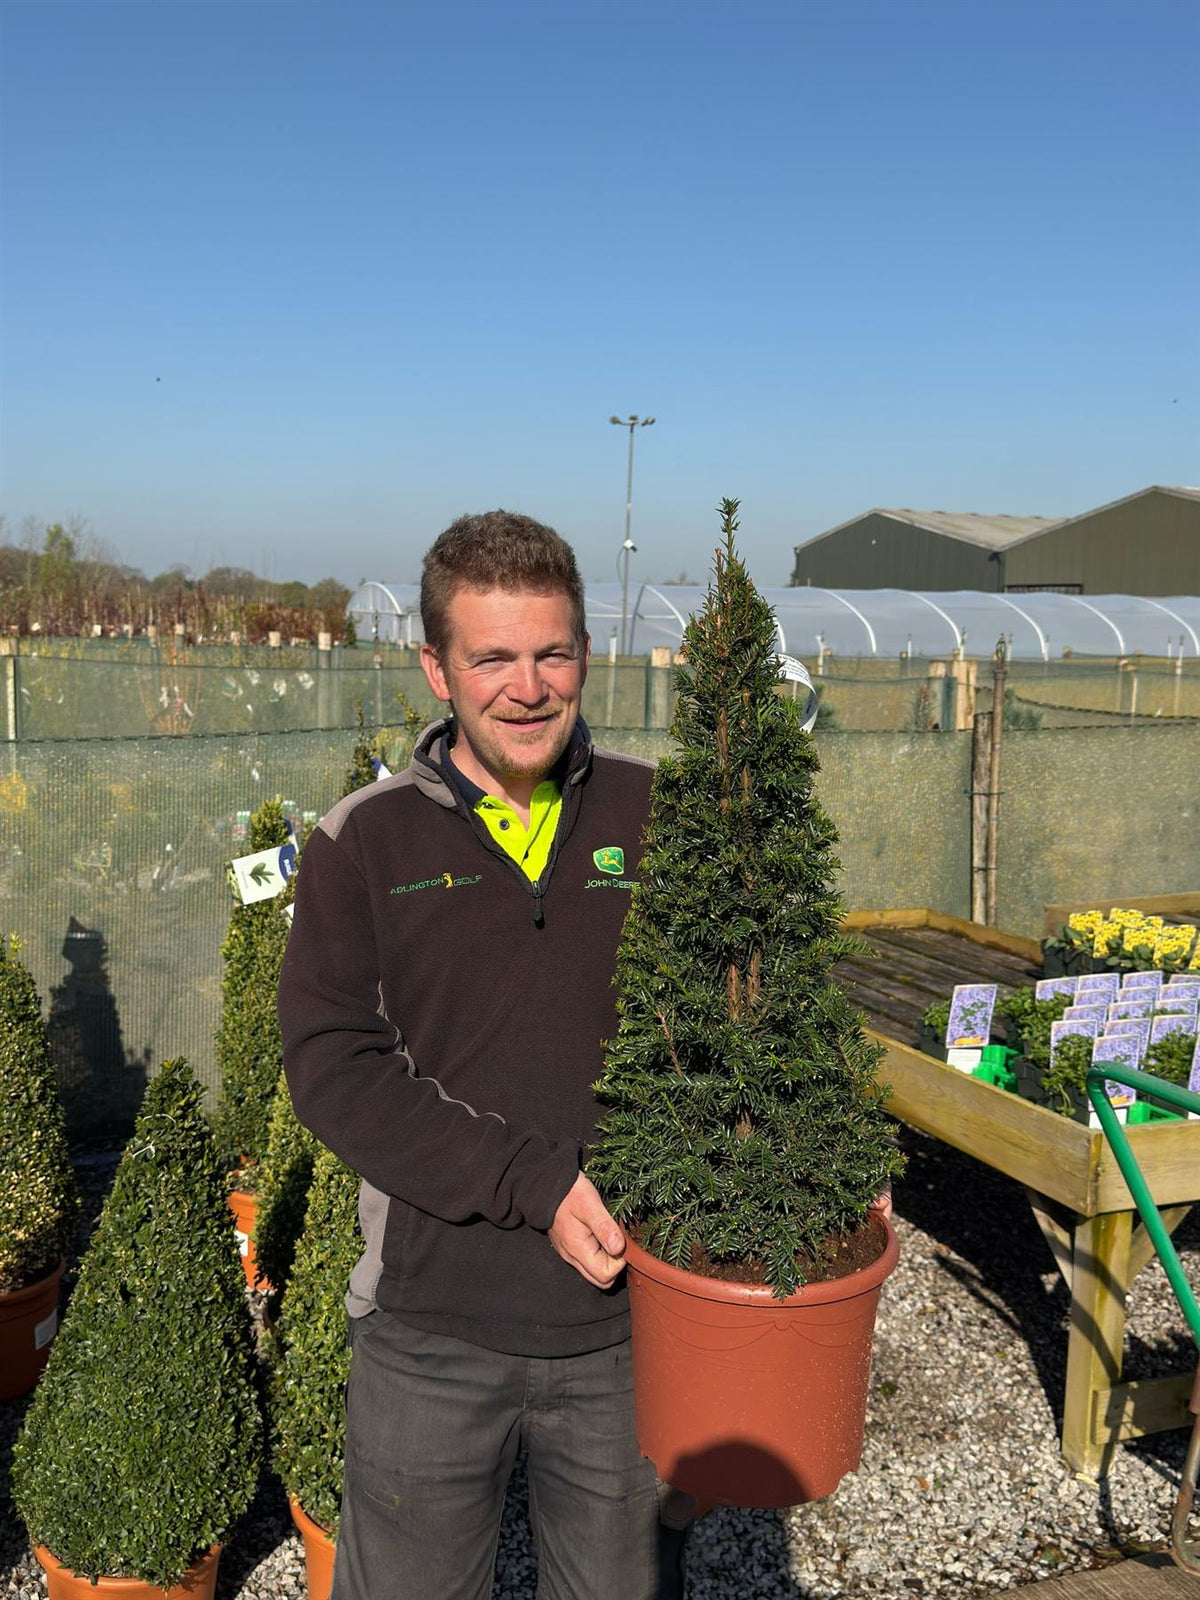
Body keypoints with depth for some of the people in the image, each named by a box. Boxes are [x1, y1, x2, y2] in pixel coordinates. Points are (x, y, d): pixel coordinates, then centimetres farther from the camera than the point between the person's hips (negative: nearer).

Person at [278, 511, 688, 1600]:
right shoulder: (365, 844, -3)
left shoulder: (657, 818, 1)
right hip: (431, 1329, -1)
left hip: (631, 1318, 1)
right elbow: (334, 1065, -11)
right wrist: (532, 1183, -20)